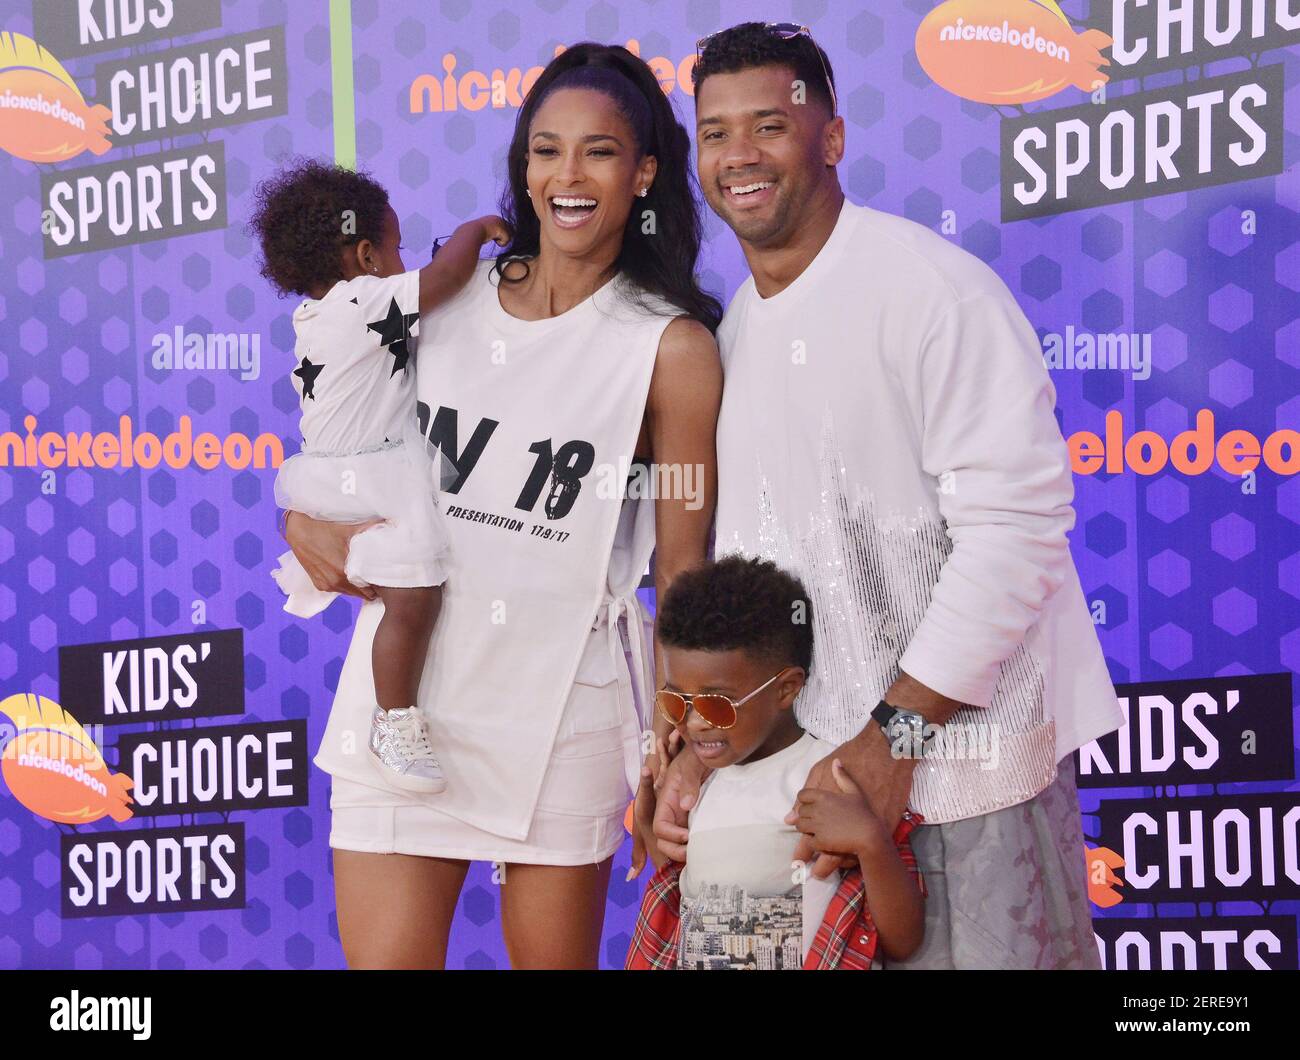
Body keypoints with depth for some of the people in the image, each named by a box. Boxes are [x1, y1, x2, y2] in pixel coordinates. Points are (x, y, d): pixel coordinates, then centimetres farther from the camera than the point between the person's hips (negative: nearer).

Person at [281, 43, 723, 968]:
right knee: (385, 958, 2)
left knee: (555, 959, 11)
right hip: (402, 692, 3)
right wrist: (307, 519, -5)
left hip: (560, 710, -2)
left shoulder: (672, 351, -5)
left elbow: (682, 572, -3)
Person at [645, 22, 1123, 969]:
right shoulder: (736, 329, 9)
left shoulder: (934, 289, -14)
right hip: (821, 750, 6)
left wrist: (895, 733, -20)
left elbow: (1016, 526, -20)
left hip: (962, 740, -6)